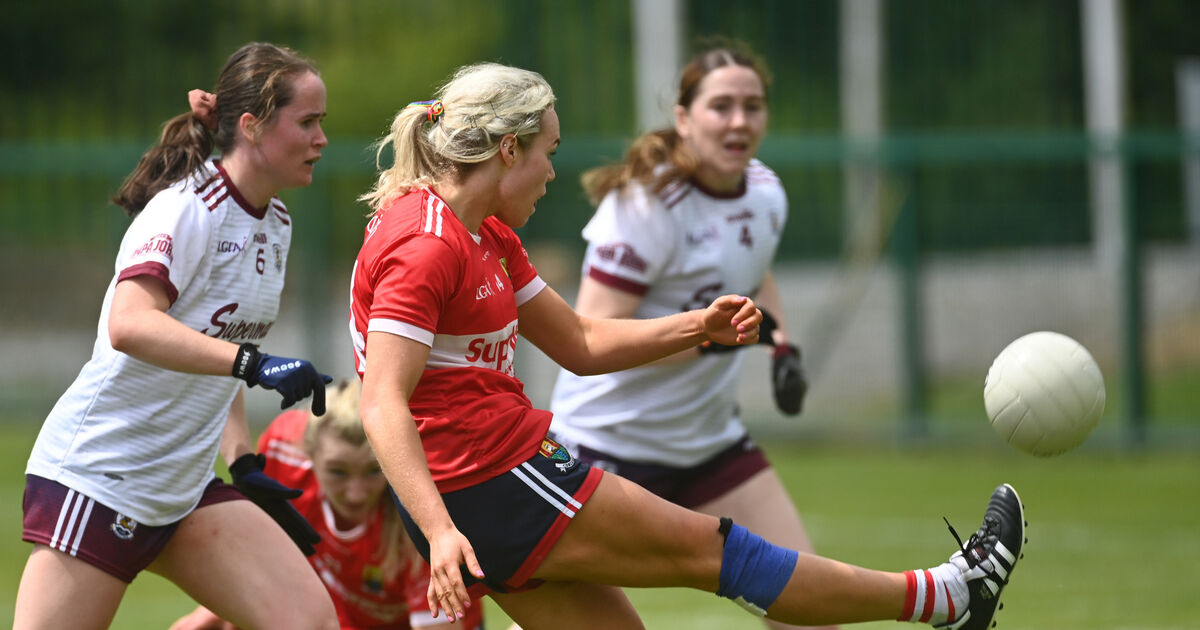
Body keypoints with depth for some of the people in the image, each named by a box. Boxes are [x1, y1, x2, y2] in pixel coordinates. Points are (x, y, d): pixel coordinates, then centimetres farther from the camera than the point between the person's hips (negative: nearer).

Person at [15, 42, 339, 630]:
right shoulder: (185, 208, -17)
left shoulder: (275, 224, 10)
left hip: (185, 488, 8)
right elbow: (129, 326, -34)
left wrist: (244, 464, 16)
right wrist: (252, 362, -43)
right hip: (94, 474, -8)